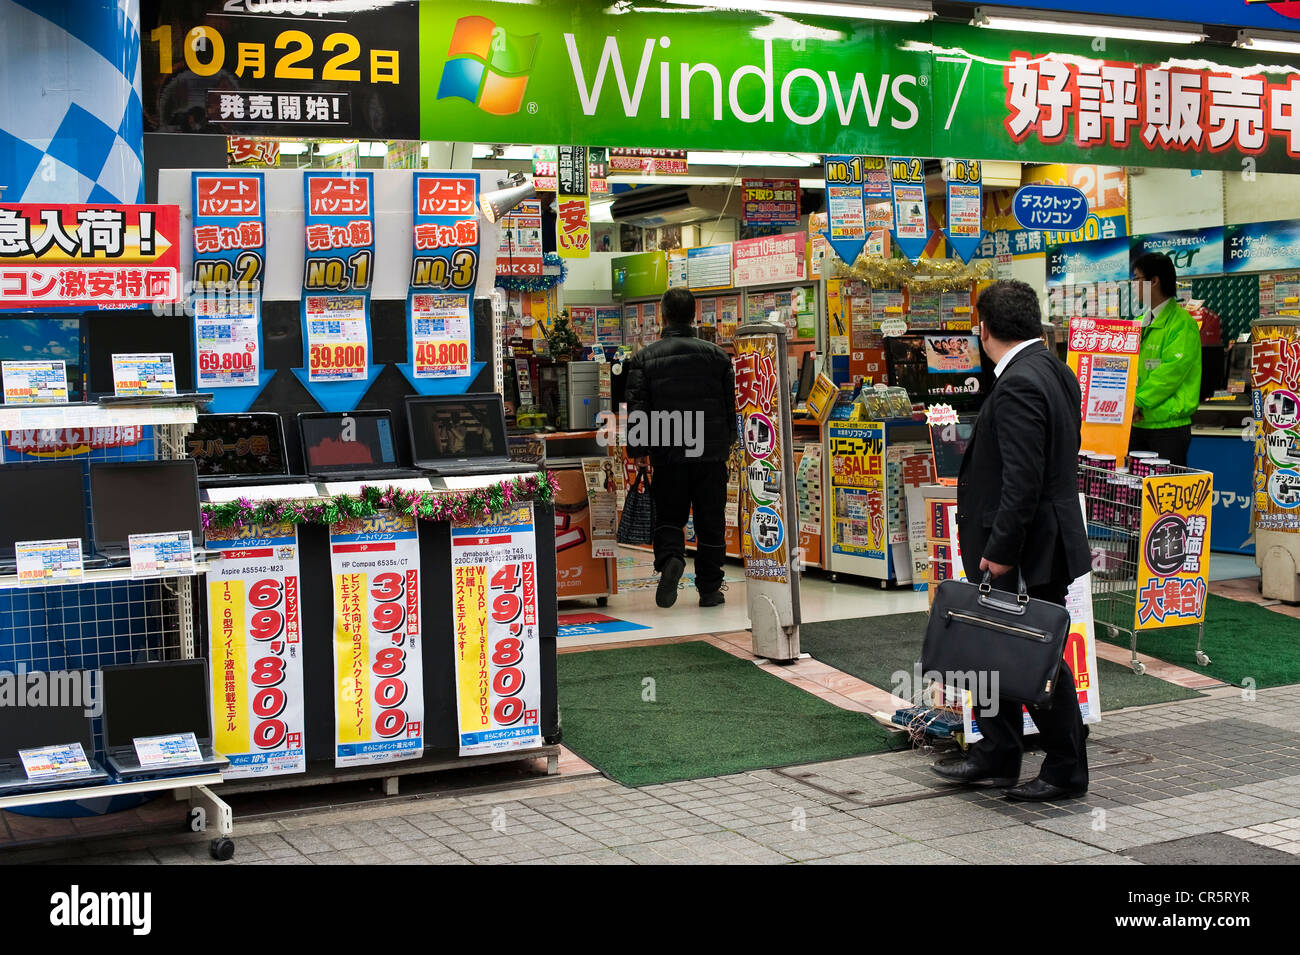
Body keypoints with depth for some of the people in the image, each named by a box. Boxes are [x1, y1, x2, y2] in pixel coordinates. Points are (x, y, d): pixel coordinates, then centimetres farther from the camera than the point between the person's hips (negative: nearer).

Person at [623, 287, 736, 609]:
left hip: (667, 453, -1)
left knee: (668, 516, 12)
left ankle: (670, 558, -17)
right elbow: (731, 404, 9)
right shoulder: (715, 354, 3)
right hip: (711, 452, 1)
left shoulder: (644, 358, -2)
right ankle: (710, 589, 11)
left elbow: (636, 407, -5)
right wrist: (727, 443, 21)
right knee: (710, 521, 8)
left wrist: (637, 449, 4)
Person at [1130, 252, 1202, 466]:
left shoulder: (1182, 323, -9)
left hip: (1168, 426, -7)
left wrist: (1138, 401, -20)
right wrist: (1128, 401, -5)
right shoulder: (1140, 324, 16)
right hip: (1138, 424, 7)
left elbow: (1172, 370, -18)